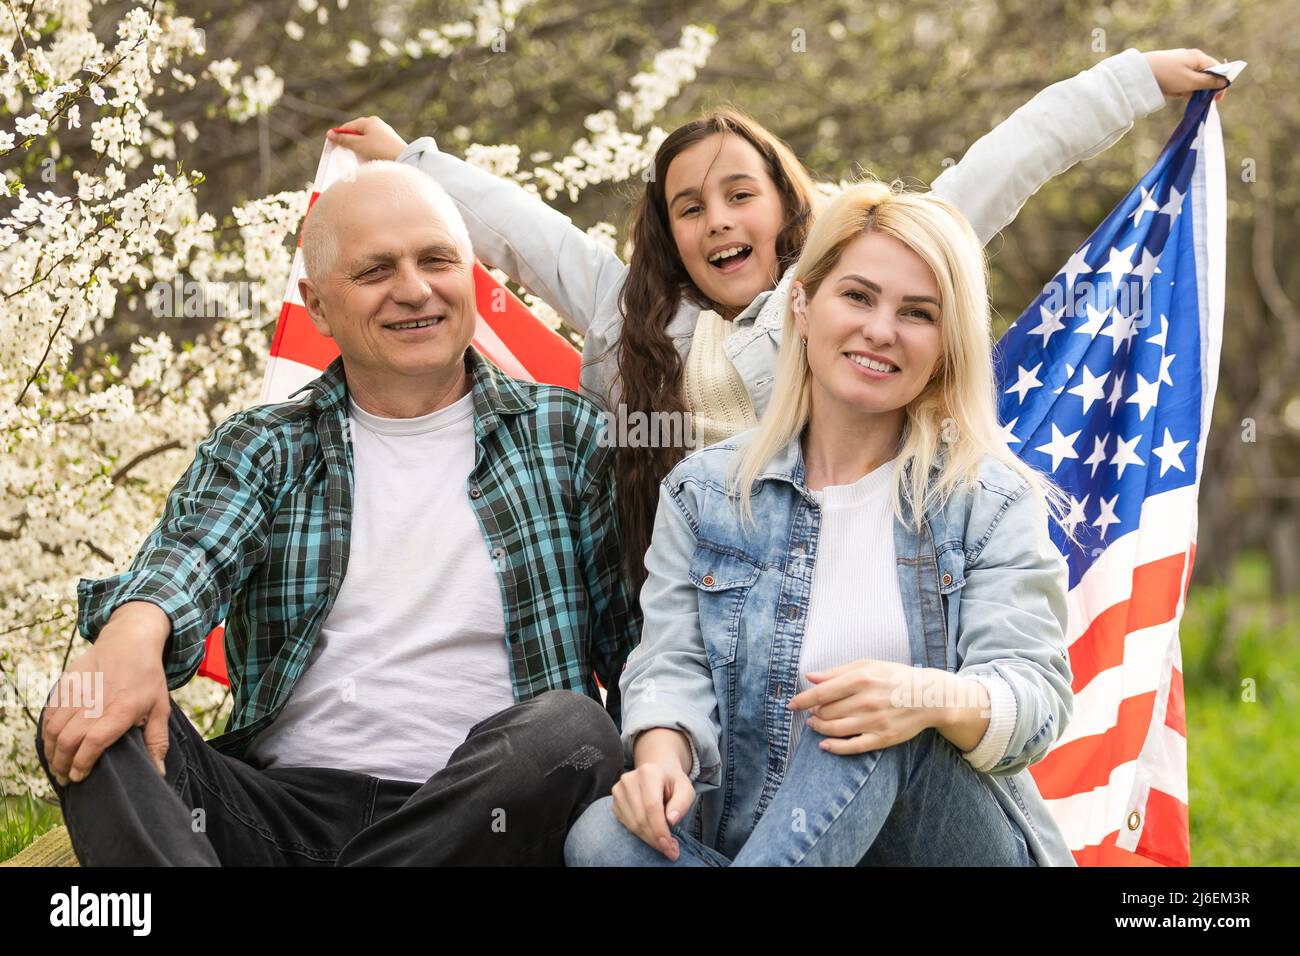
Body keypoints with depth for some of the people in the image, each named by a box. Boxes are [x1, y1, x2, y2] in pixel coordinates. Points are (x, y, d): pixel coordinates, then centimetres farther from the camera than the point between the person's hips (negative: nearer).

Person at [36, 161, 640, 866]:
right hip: (282, 802, 1)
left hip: (480, 819, 0)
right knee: (86, 729, -21)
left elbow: (635, 640, 8)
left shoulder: (565, 435, 12)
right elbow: (193, 548, -9)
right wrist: (135, 628, -34)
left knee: (569, 729, -33)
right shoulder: (257, 449, 13)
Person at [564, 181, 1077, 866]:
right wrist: (662, 754, -24)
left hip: (966, 841, -1)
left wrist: (935, 698, -31)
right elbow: (673, 667, 1)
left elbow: (1037, 696, -7)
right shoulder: (704, 493, 11)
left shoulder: (993, 502, 4)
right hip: (745, 839, 2)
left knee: (875, 731, -35)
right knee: (600, 838, -30)